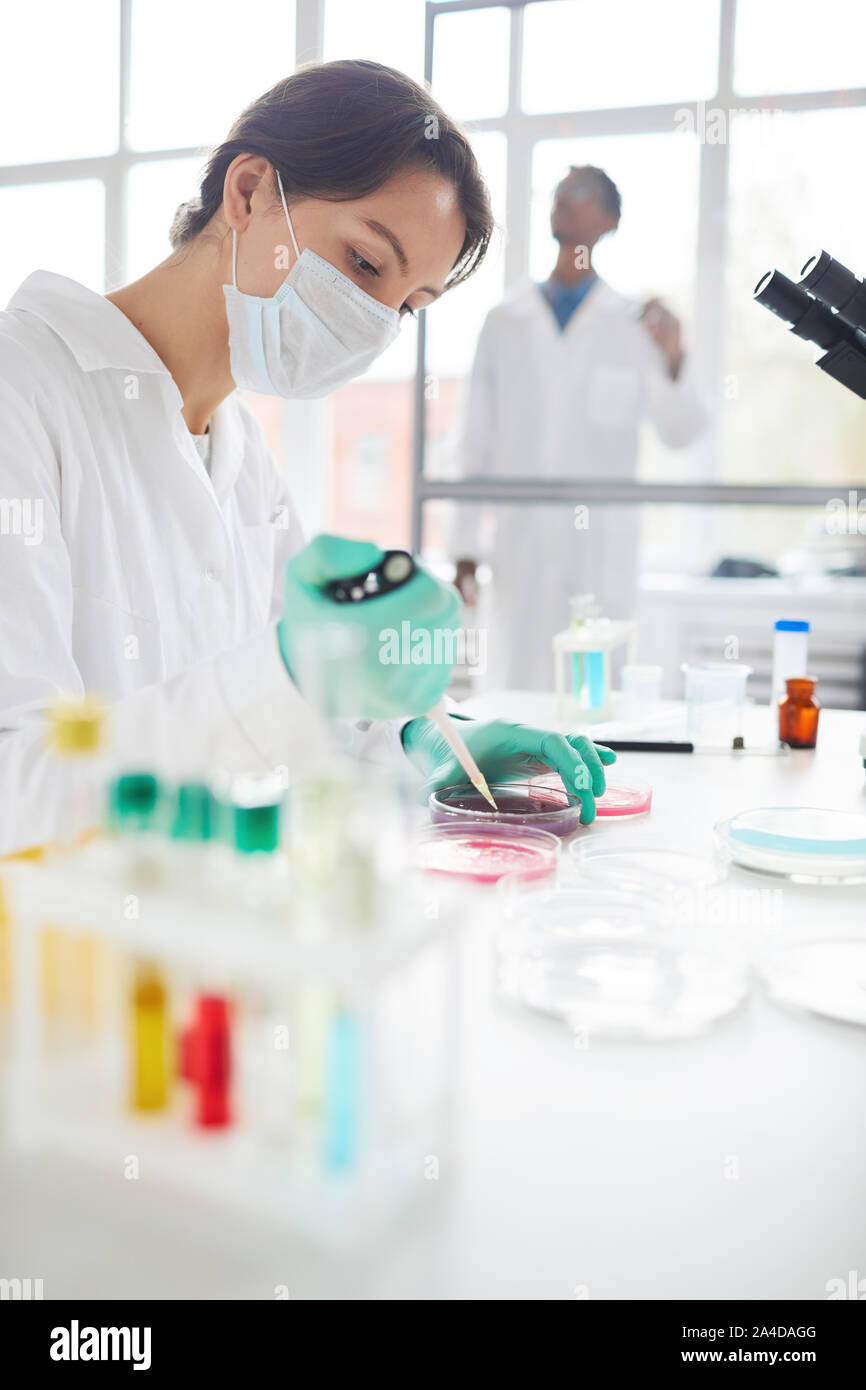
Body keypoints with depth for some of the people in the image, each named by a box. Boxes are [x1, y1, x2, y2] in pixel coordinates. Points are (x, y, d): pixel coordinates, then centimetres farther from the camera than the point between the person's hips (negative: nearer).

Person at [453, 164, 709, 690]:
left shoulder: (636, 324, 8)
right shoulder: (505, 321, 12)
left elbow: (681, 431, 3)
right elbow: (478, 440, 10)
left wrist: (674, 362, -17)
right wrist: (467, 546, 6)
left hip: (603, 549, -1)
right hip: (521, 545, 1)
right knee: (519, 682, 2)